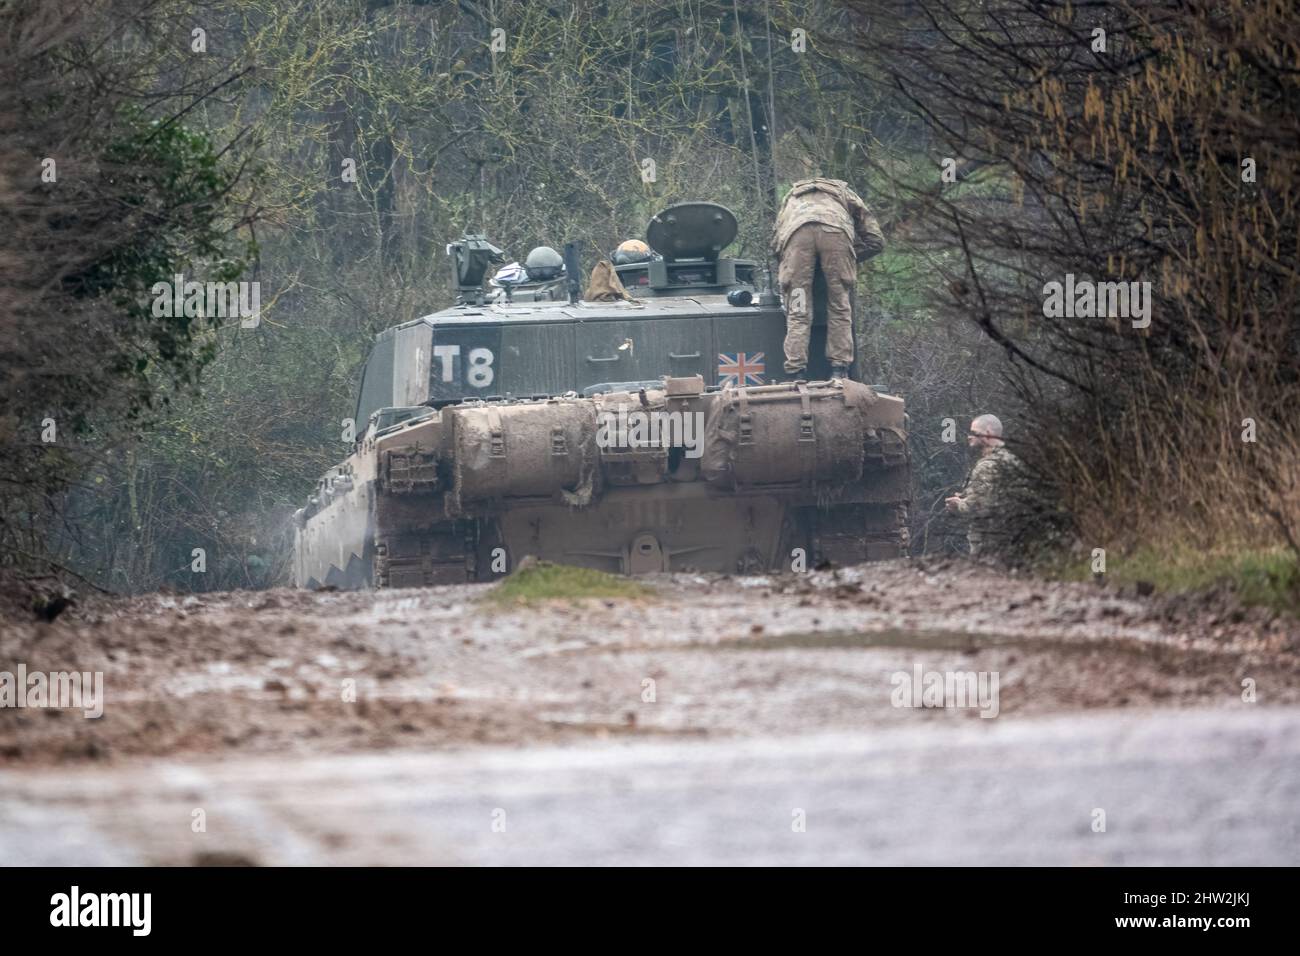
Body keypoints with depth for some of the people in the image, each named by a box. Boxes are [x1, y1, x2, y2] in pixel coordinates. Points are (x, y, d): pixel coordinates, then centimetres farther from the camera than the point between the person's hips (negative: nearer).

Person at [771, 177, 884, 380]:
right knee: (840, 308, 9)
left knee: (798, 312, 1)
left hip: (797, 234, 1)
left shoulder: (792, 196, 44)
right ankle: (839, 370, 1)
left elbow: (775, 242, 30)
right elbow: (875, 240, 33)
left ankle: (795, 373, -9)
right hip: (835, 231, -1)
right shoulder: (845, 195, 41)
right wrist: (851, 257, 42)